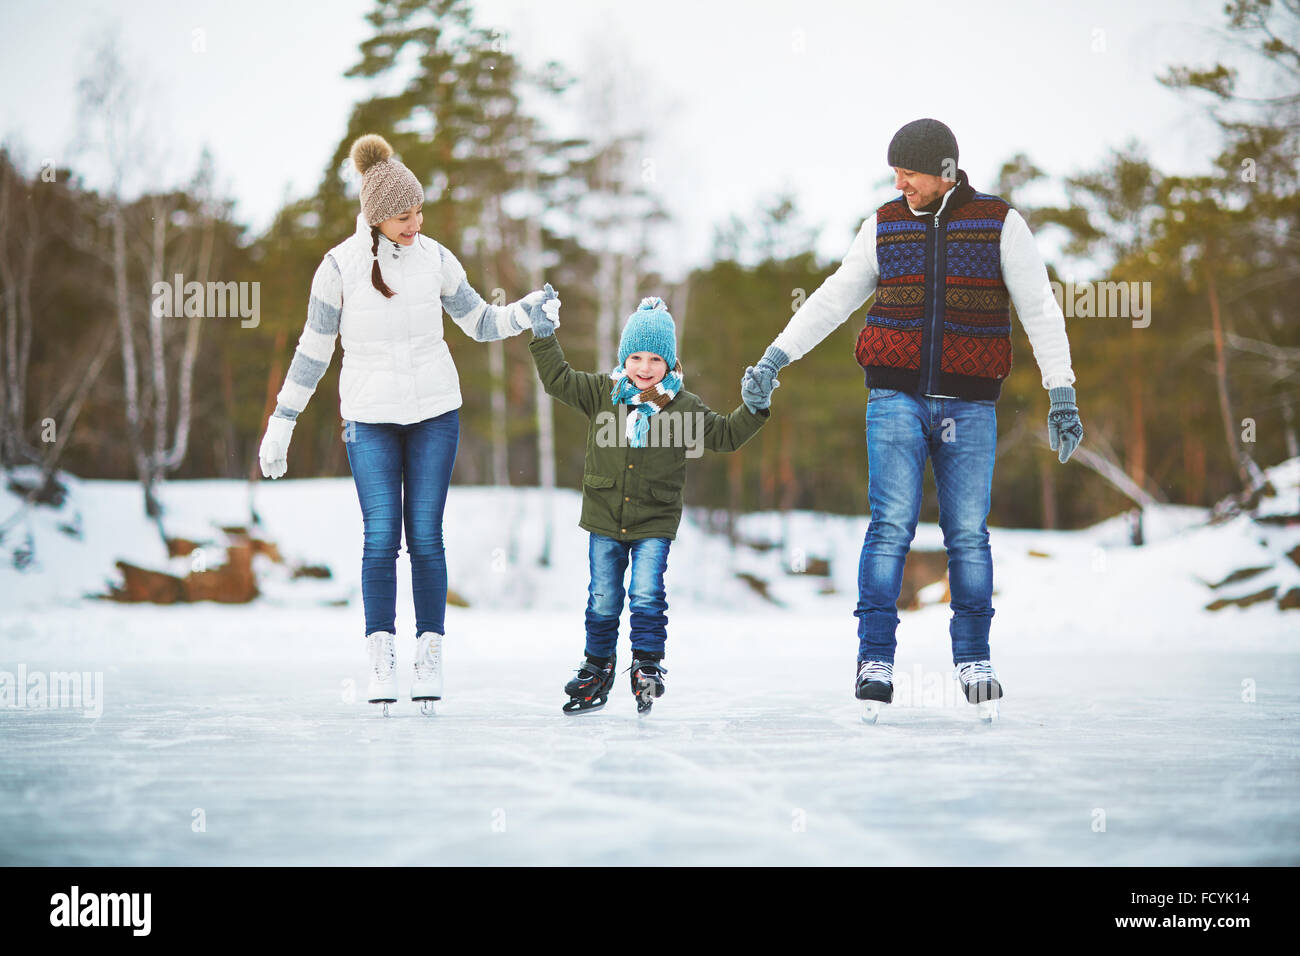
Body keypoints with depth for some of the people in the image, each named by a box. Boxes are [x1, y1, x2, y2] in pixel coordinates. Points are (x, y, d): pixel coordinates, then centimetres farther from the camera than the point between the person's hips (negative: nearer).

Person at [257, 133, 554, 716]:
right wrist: (280, 424, 2)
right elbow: (313, 350, 1)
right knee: (381, 537, -10)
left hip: (435, 411, 2)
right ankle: (381, 664, -5)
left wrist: (525, 312, -10)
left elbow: (480, 323, 10)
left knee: (426, 537, -1)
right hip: (370, 417, -1)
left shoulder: (434, 259, 0)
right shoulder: (339, 265, -7)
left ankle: (430, 662, 4)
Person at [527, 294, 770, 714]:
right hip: (605, 520, 2)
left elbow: (724, 434, 1)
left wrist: (753, 410, -12)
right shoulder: (601, 392, 1)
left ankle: (647, 665, -1)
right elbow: (558, 379, 3)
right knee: (603, 600, 8)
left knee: (646, 596, -11)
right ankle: (596, 670, 21)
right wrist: (544, 336, -3)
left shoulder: (682, 405, -2)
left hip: (654, 523, -2)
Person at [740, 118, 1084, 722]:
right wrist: (775, 357, 9)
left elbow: (1040, 310, -1)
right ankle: (875, 661, -8)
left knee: (968, 534, -1)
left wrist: (1061, 393, -8)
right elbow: (834, 298, 13)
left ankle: (973, 661, 14)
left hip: (969, 405, -1)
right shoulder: (886, 226, 7)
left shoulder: (999, 224, 0)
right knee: (891, 525, -10)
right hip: (897, 397, 1)